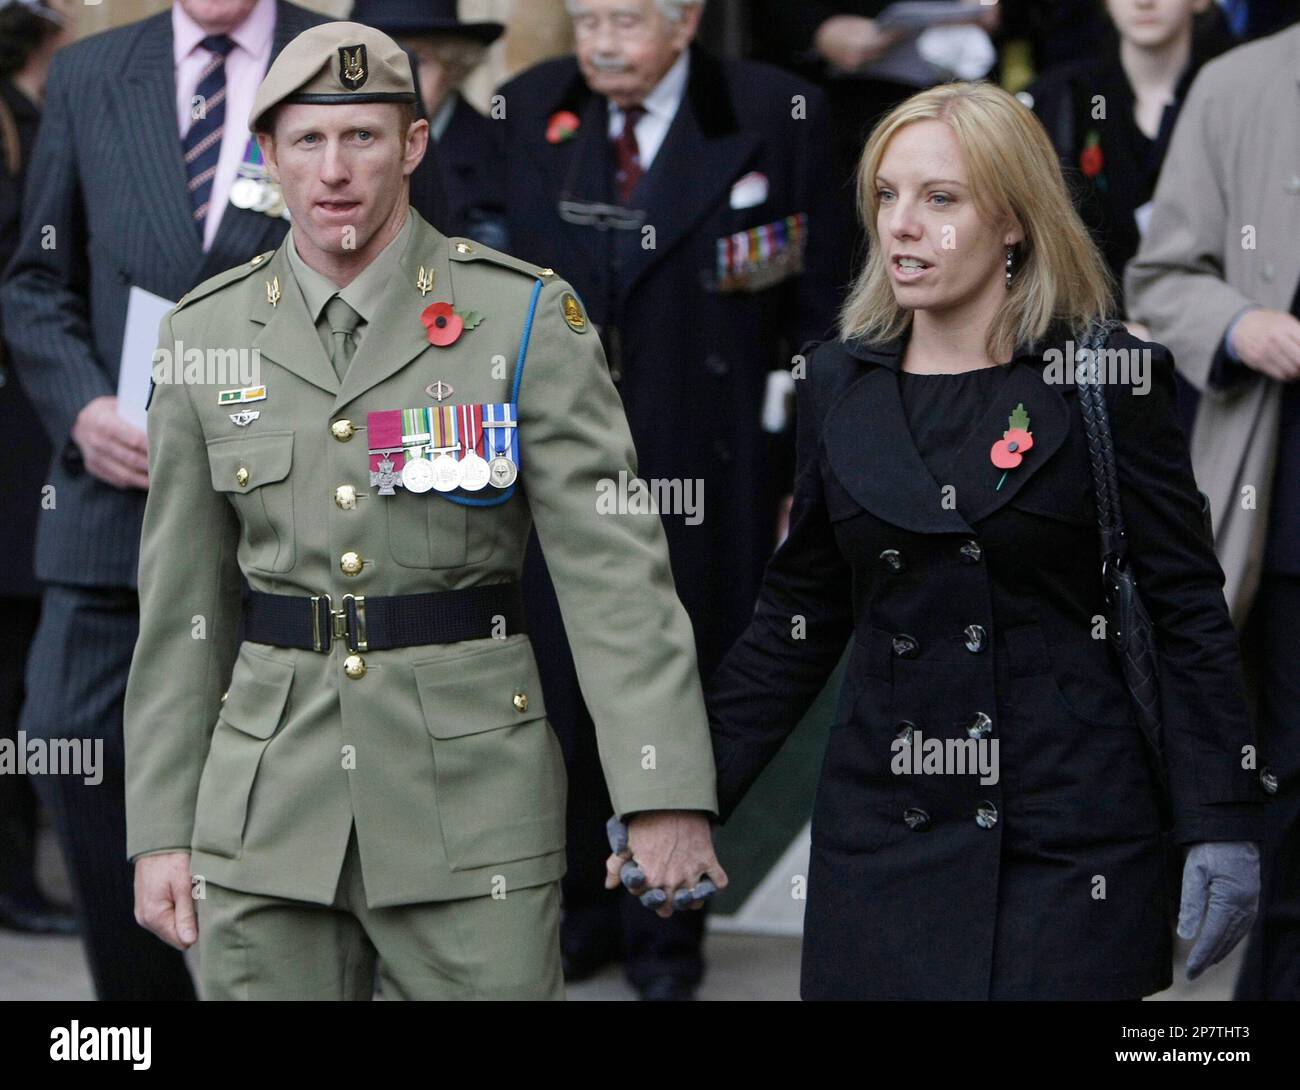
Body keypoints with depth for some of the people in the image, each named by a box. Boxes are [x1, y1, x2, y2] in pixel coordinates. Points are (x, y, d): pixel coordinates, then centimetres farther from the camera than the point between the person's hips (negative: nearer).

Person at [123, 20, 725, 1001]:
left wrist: (662, 794, -16)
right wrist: (161, 829, 8)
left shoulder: (524, 317, -3)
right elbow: (184, 602, 11)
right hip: (270, 797, 3)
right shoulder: (209, 332, 7)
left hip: (472, 787, -2)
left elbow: (611, 564, -7)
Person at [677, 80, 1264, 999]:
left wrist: (1223, 826, -8)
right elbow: (798, 618, 14)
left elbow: (1188, 615, -3)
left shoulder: (1109, 381, -3)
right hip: (880, 839, 4)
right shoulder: (839, 383, 8)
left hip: (1066, 845, -3)